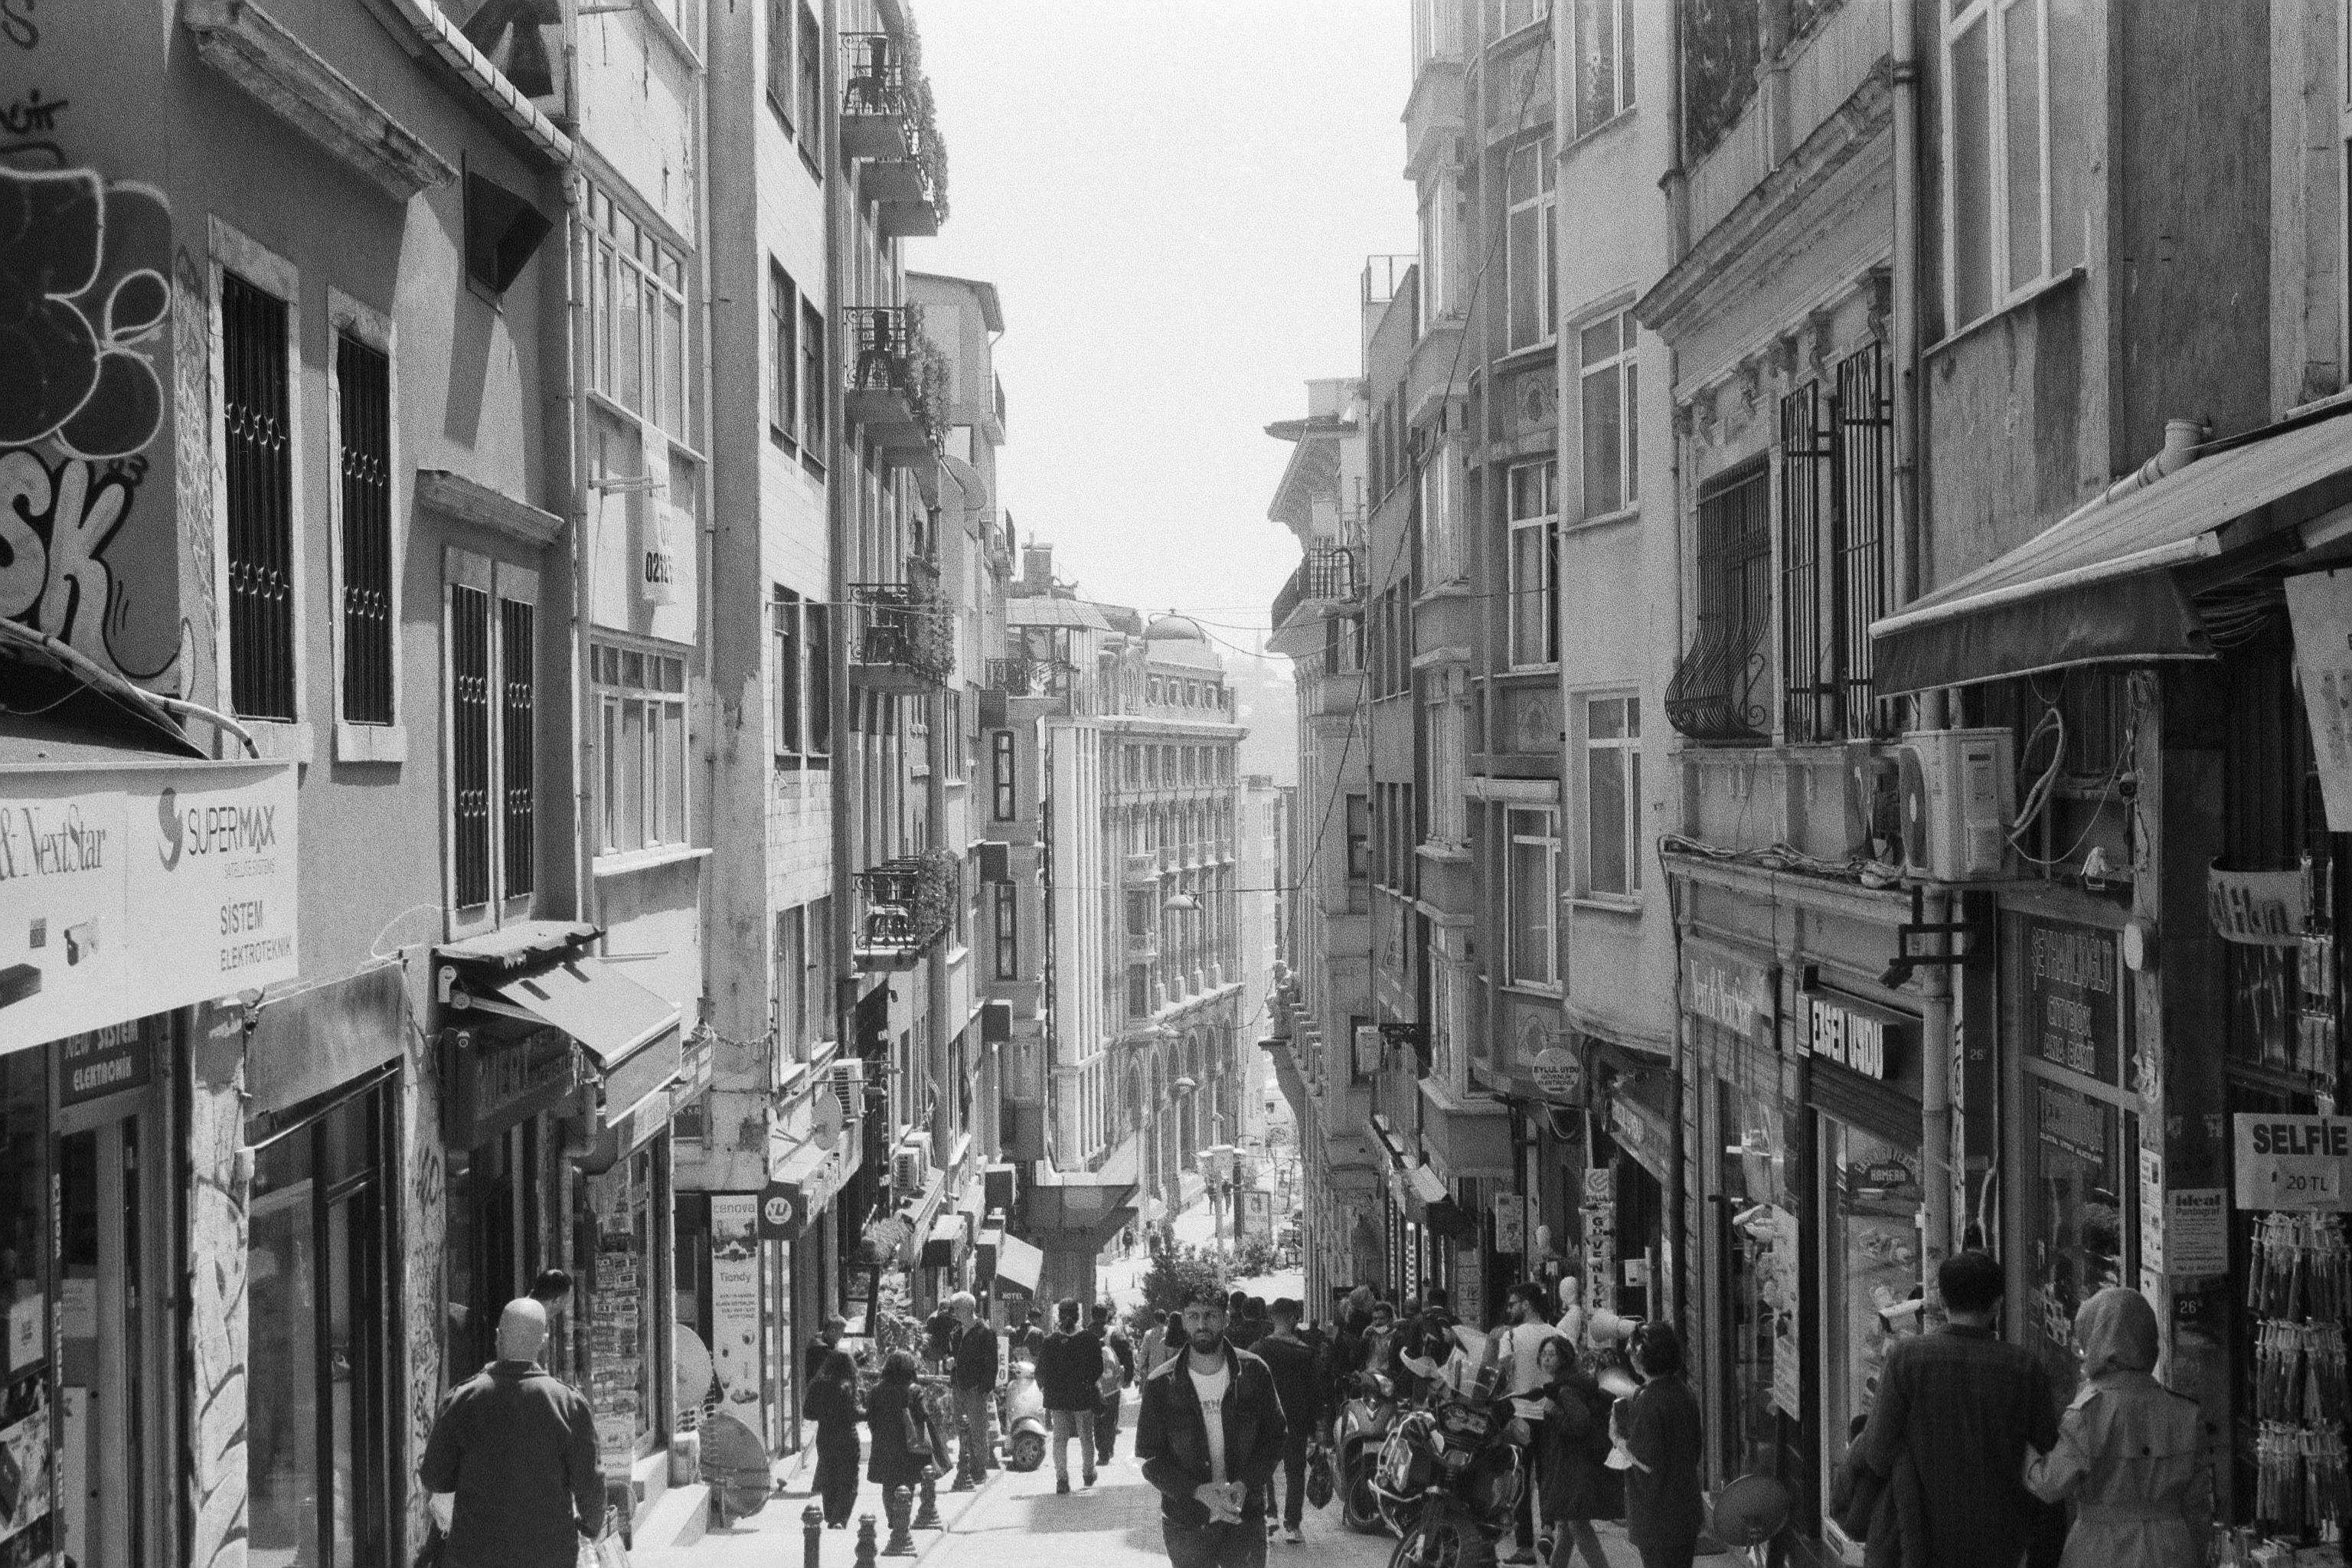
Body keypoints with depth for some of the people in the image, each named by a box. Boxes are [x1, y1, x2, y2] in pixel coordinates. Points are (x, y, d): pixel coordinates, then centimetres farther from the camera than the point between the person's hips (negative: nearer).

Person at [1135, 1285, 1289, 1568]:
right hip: (1186, 1525, -1)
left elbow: (1274, 1436, 3)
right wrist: (1199, 1492, -19)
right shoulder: (1160, 1383, -5)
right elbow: (1150, 1458, -4)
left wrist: (1244, 1485, -14)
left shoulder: (1253, 1372, -2)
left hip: (1246, 1516, 1)